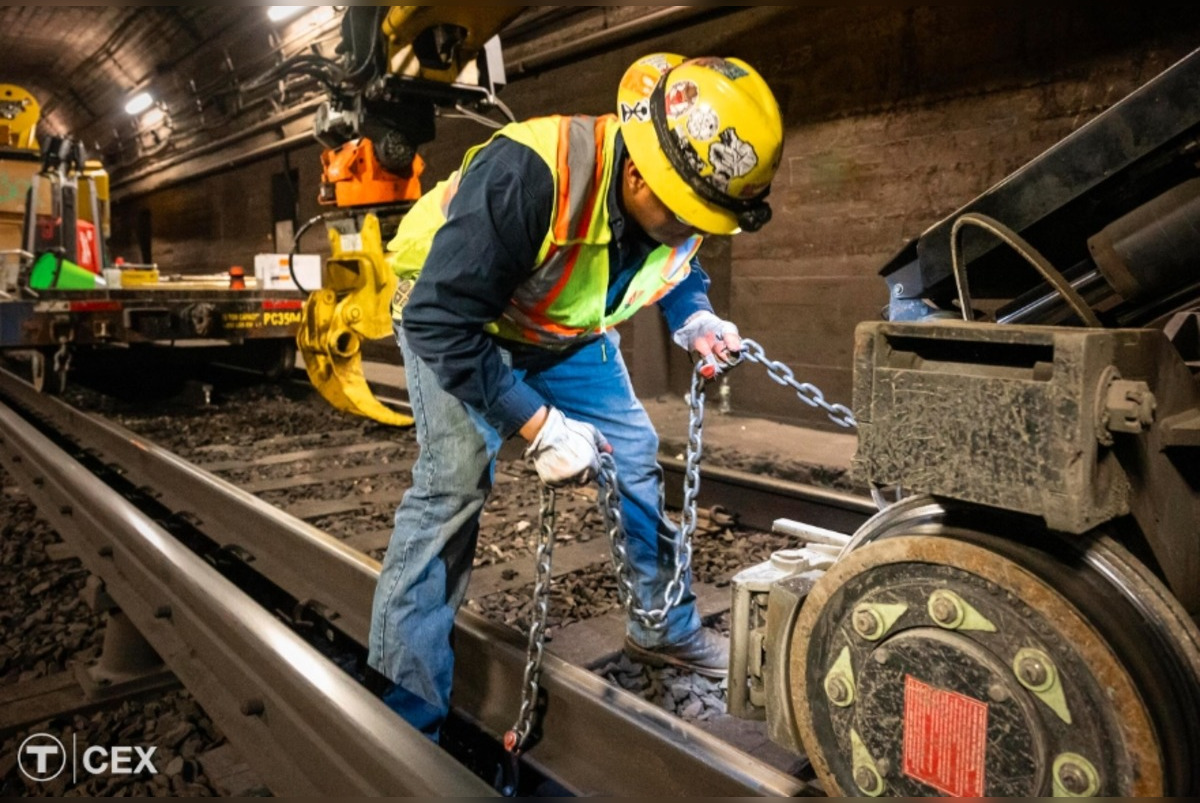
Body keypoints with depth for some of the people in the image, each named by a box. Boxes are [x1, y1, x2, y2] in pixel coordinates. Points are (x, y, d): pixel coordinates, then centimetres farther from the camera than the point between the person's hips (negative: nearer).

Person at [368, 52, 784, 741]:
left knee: (635, 455, 5)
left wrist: (694, 320, -15)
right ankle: (409, 713, -8)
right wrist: (538, 426, -37)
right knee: (456, 478, -20)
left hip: (565, 332, 6)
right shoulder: (526, 177, -41)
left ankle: (666, 628, 26)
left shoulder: (678, 197, -17)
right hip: (453, 314, -6)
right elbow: (442, 323, -37)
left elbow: (678, 268, 7)